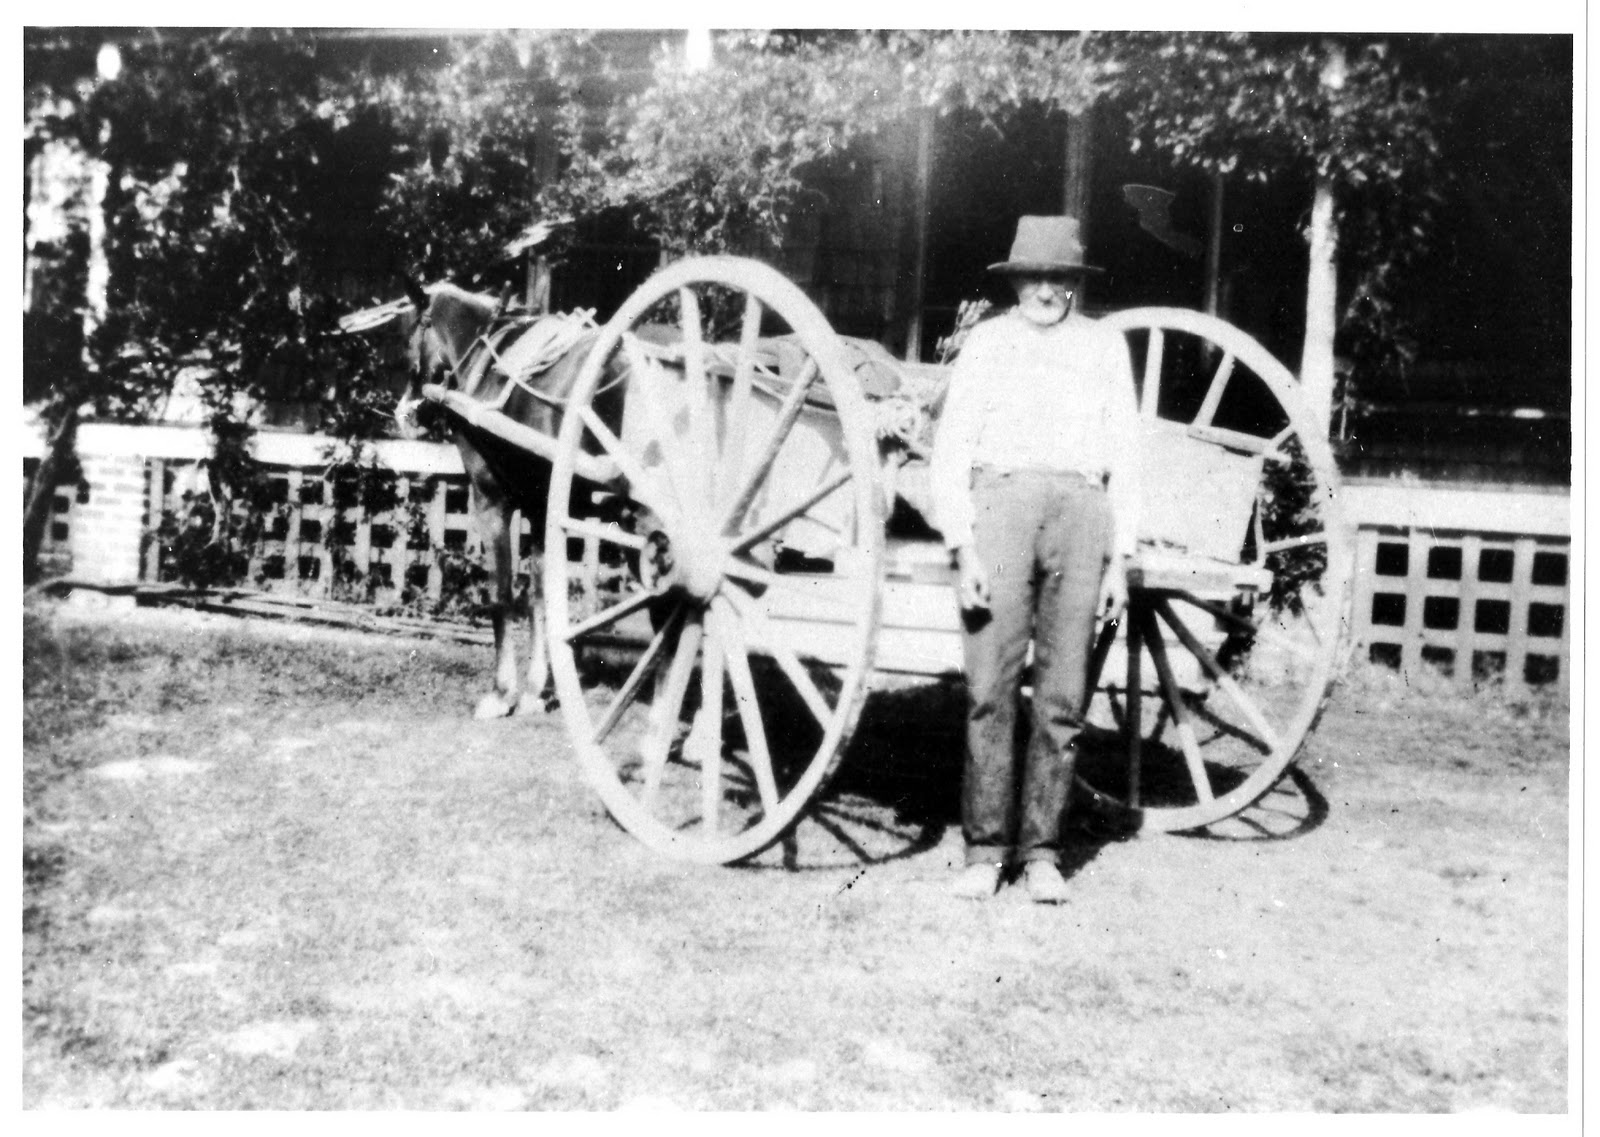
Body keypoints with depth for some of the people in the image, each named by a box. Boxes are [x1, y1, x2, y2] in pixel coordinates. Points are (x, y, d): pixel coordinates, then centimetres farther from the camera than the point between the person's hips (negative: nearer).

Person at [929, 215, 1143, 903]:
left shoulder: (1105, 347, 18)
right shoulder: (986, 342, 13)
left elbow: (1124, 458, 16)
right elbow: (950, 452, 7)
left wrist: (1119, 558, 7)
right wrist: (963, 549, -4)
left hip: (1080, 509, 1)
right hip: (1000, 502, -1)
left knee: (1063, 698, -1)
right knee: (990, 691, -6)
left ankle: (1041, 851, 6)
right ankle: (985, 848, 2)